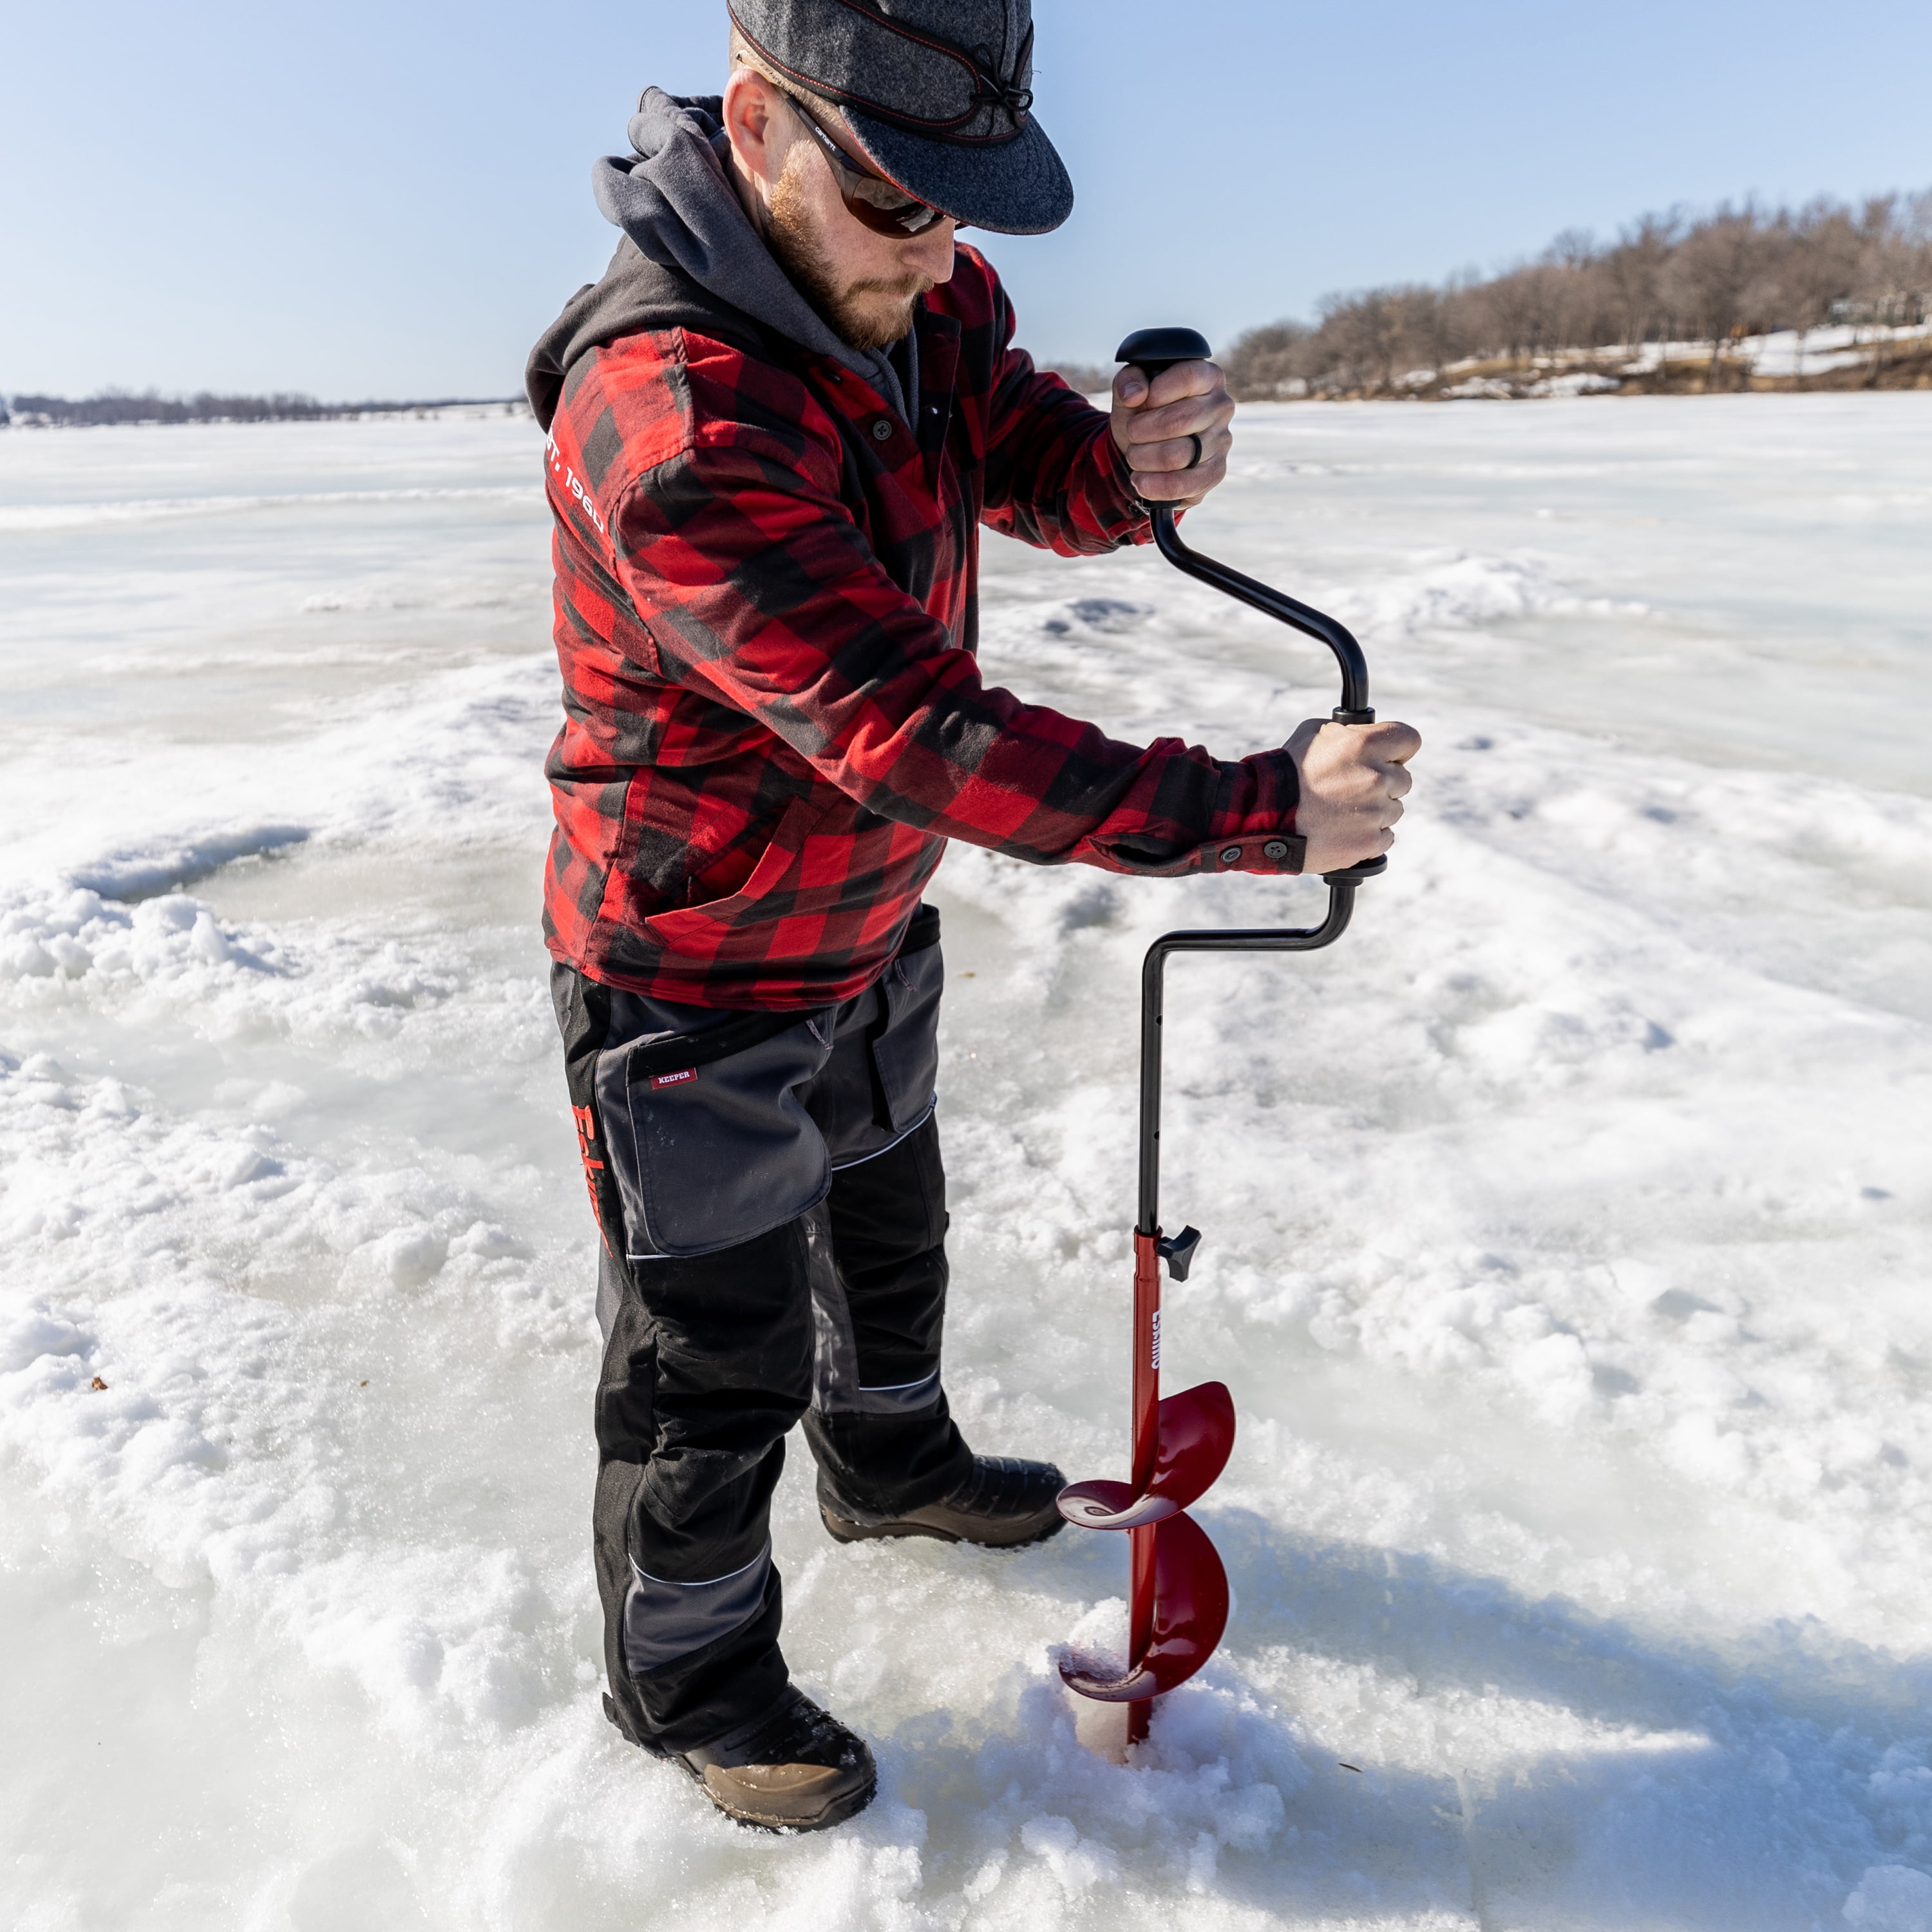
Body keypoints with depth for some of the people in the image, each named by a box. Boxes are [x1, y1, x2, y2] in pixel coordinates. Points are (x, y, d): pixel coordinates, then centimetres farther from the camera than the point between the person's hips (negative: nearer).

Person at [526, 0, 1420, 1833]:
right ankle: (687, 1680, 34)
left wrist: (1139, 456, -27)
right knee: (717, 1358, 7)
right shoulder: (662, 412, -33)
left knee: (887, 1218, 27)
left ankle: (891, 1461, 56)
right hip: (692, 972, -8)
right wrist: (1255, 808, -37)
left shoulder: (908, 282, -5)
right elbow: (910, 731, -38)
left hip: (864, 923, 8)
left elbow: (1036, 466, -3)